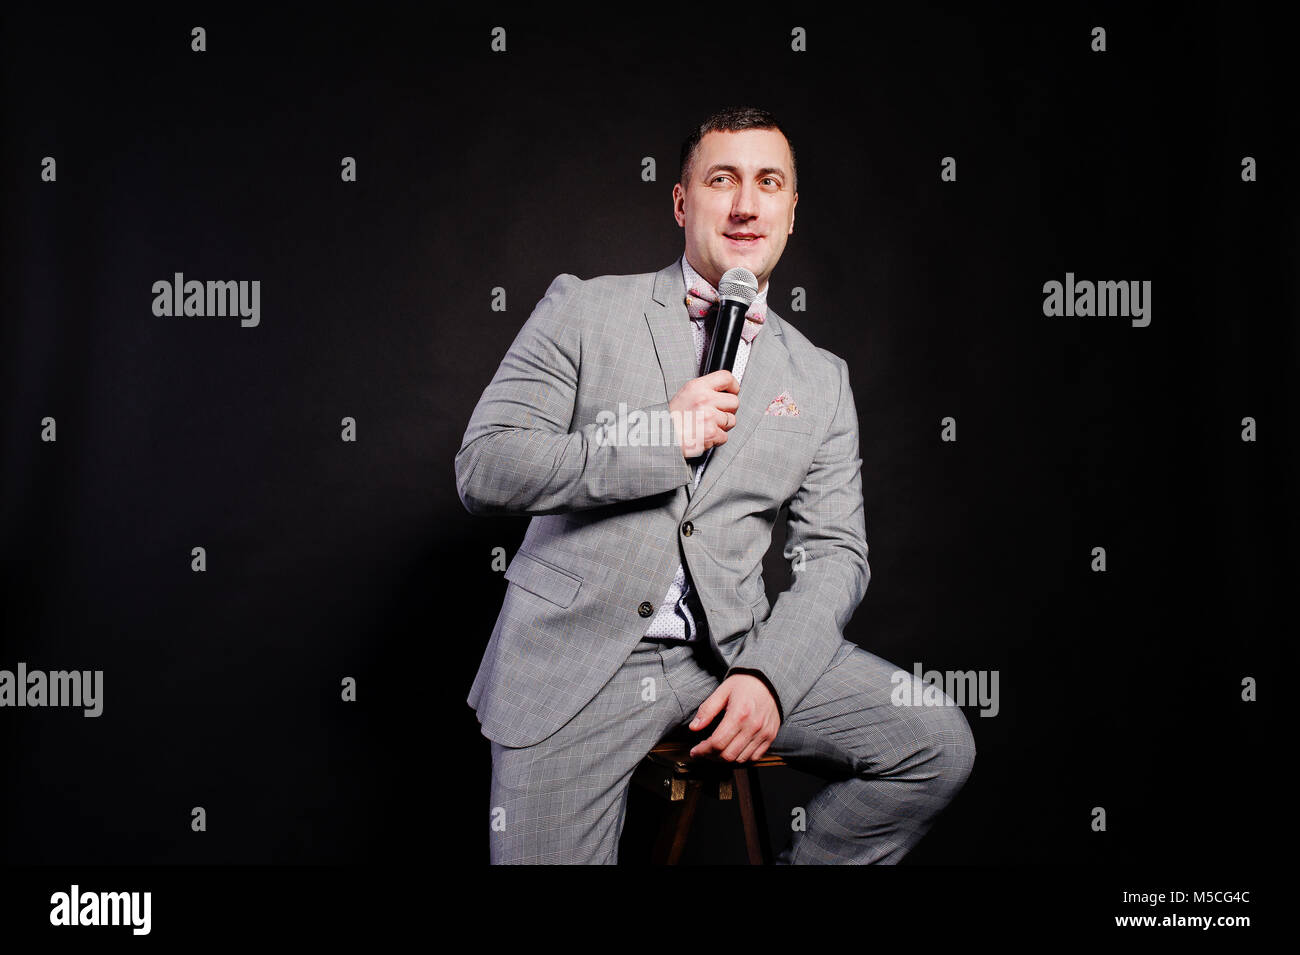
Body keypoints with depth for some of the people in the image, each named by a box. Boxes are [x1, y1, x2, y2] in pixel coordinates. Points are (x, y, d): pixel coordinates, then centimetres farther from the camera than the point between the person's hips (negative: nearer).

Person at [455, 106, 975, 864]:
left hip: (732, 650, 3)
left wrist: (769, 674, -12)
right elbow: (482, 469, -6)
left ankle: (806, 862, 10)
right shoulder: (583, 310, 2)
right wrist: (659, 439, -15)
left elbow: (835, 554, 6)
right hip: (575, 655, -2)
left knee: (938, 744, -10)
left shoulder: (819, 380, 10)